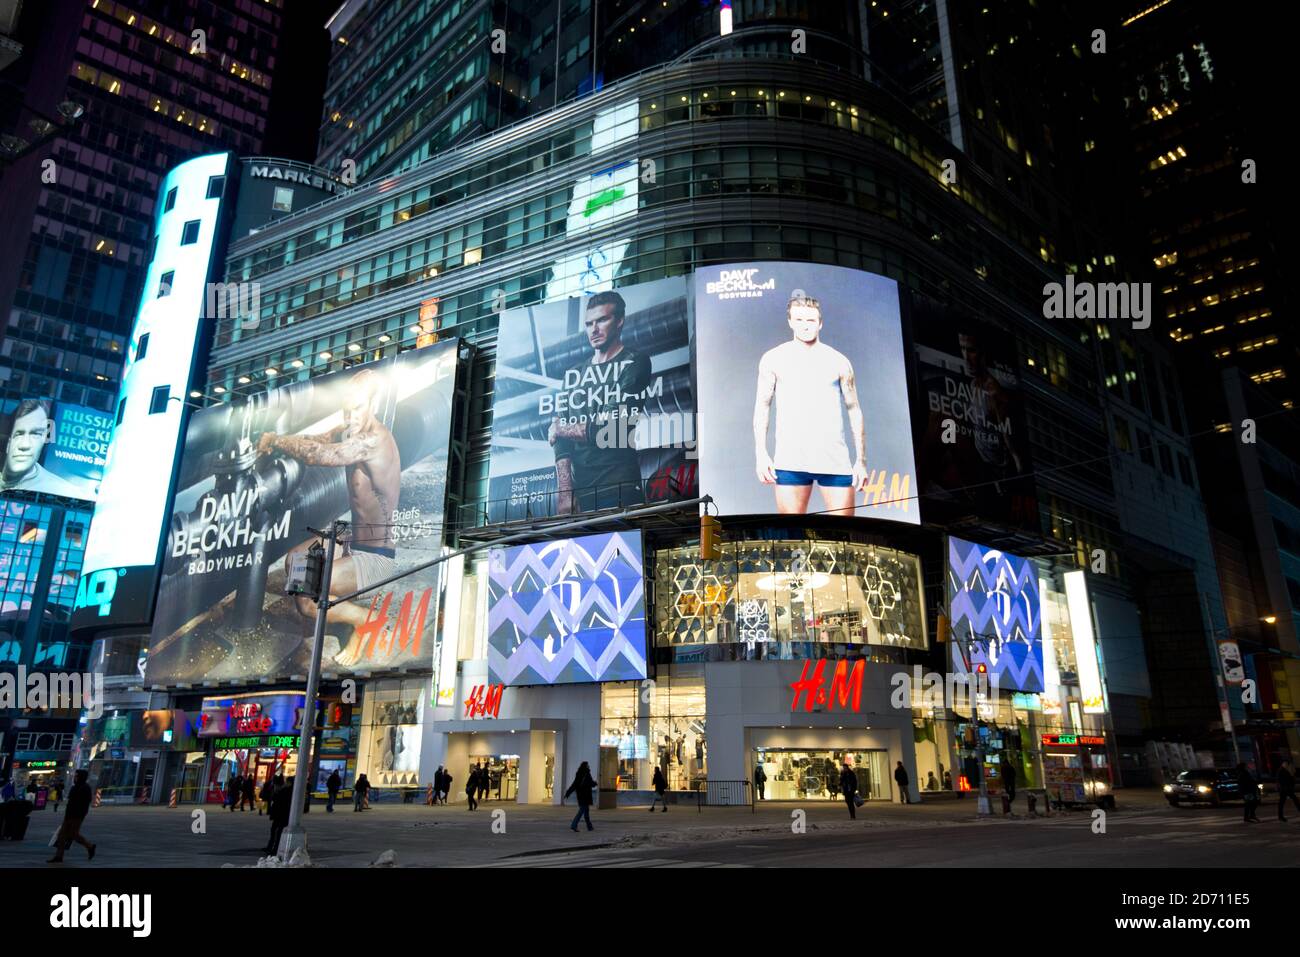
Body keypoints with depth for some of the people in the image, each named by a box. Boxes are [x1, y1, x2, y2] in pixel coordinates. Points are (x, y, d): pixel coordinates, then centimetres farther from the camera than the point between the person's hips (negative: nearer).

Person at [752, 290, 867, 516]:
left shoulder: (839, 362, 7)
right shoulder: (773, 359, 6)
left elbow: (854, 411, 10)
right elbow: (762, 406, 6)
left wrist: (861, 460, 4)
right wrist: (761, 454, -5)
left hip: (835, 461, 1)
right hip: (790, 461, -1)